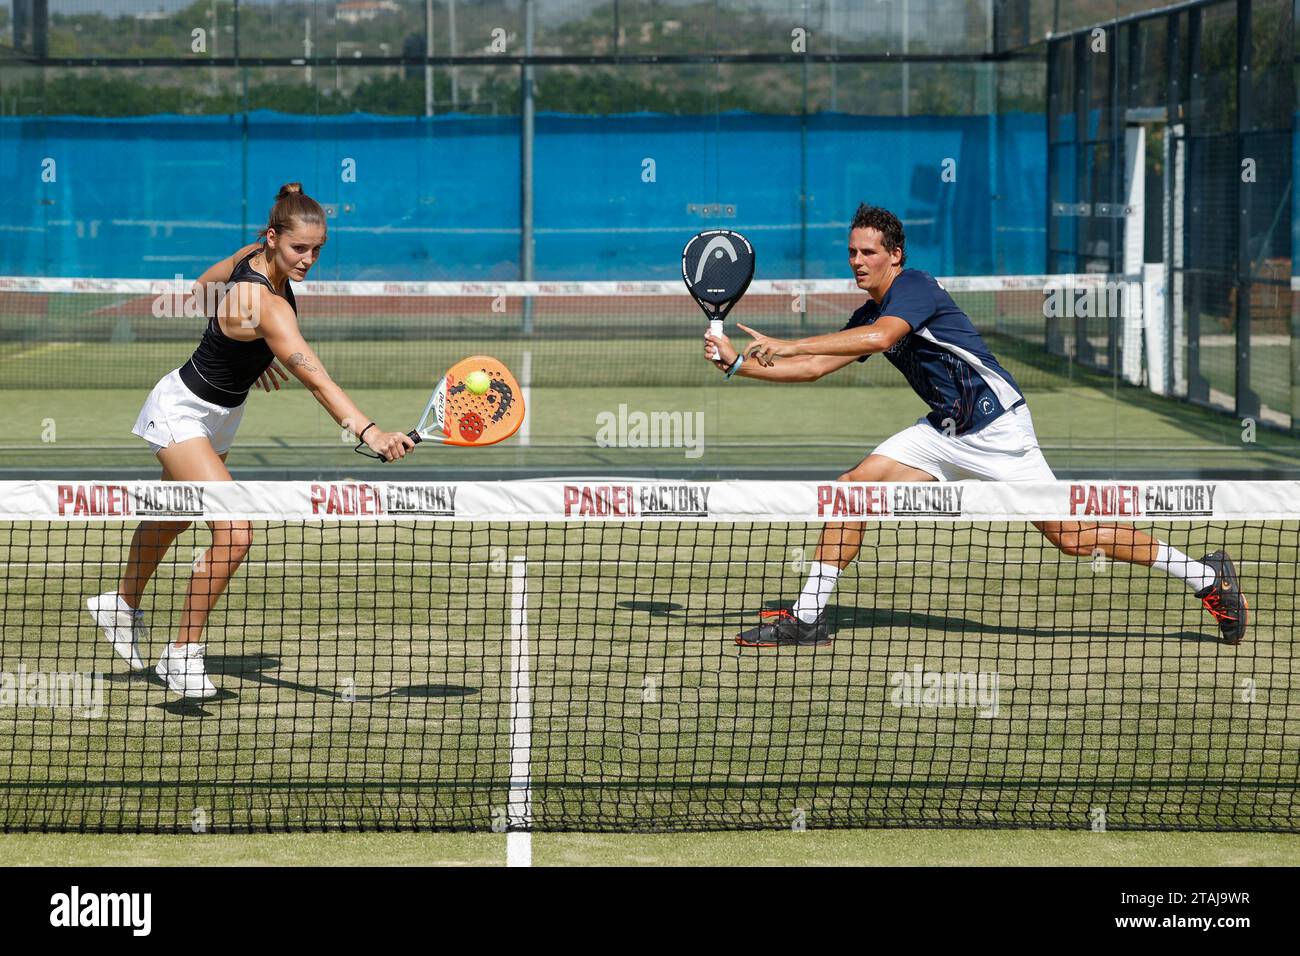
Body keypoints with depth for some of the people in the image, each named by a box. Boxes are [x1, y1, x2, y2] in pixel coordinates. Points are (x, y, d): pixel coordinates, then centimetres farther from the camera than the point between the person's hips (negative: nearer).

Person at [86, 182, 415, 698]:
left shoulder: (254, 256, -10)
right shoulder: (267, 306, -36)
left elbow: (203, 288, 10)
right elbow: (317, 379, -46)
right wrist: (368, 431, -57)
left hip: (219, 417, 10)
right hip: (183, 413, -10)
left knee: (174, 518, 29)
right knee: (235, 532, -22)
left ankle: (123, 604, 54)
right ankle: (182, 654, -9)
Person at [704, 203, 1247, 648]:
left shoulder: (913, 287, -16)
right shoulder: (867, 316, 11)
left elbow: (879, 337, -35)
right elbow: (813, 368, 16)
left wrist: (789, 345, -34)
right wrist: (738, 362, 5)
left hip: (997, 426, -9)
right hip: (946, 432, 9)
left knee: (1073, 538, -9)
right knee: (853, 488, -4)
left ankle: (1208, 578, 3)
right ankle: (808, 616, 1)